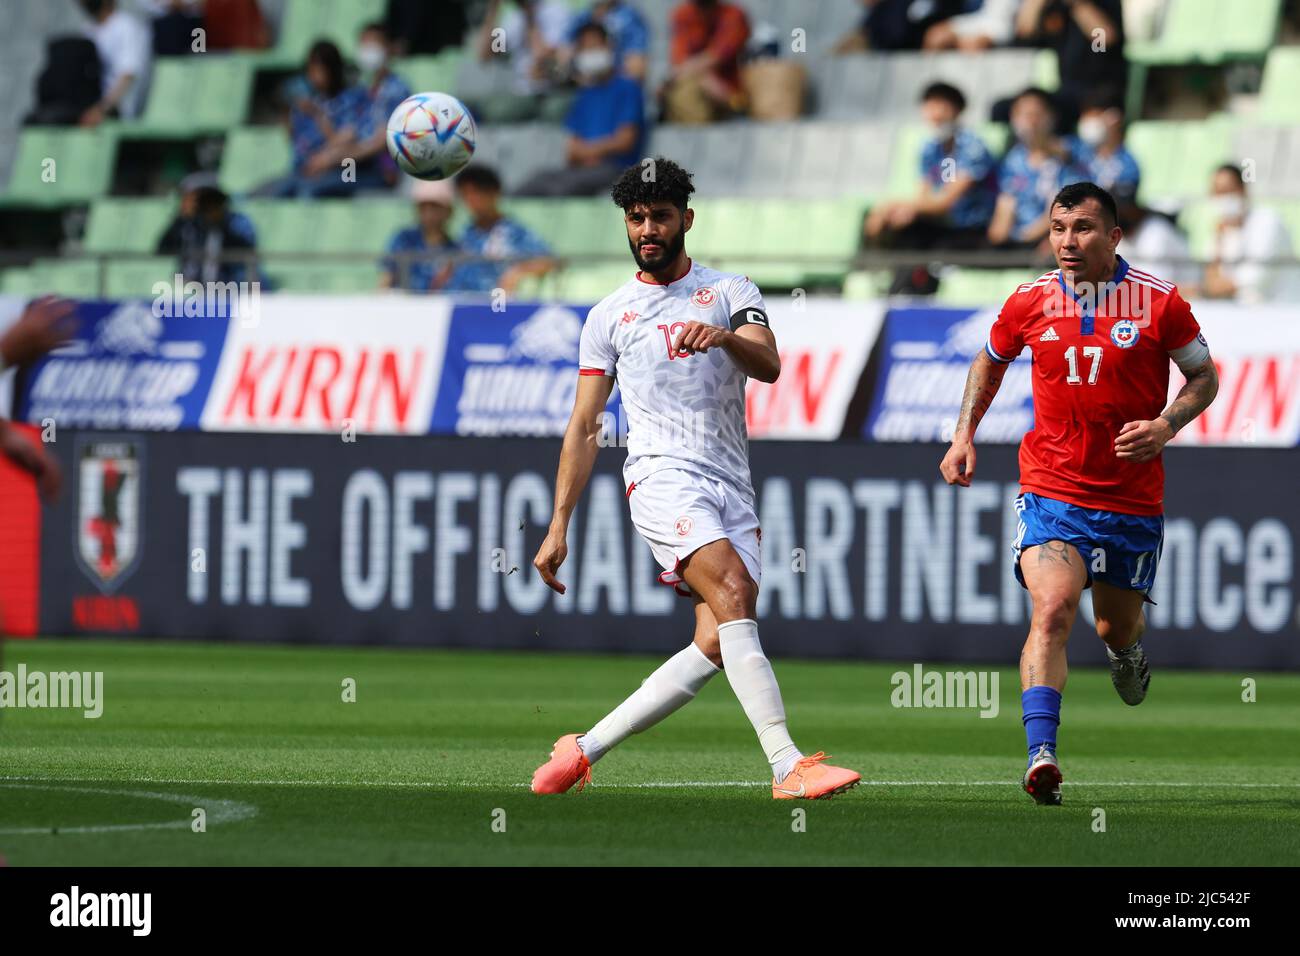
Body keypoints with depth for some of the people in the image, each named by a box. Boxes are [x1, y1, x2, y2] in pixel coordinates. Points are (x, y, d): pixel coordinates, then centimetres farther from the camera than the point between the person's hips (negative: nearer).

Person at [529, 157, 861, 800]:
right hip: (662, 476, -3)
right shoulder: (609, 316, 15)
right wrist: (559, 526, 10)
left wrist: (726, 336, -27)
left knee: (717, 646, -10)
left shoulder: (730, 291, 14)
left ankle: (586, 749, 3)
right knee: (733, 595, -26)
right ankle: (787, 766, -36)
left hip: (733, 489, 3)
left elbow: (768, 365, -5)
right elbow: (583, 428, 16)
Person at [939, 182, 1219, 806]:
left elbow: (1204, 376, 5)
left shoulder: (1159, 303, -6)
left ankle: (1127, 650, 55)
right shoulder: (1030, 303, 0)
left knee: (1118, 627, 15)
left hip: (1133, 497, 1)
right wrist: (964, 436, 9)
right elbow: (990, 362, 19)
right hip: (1051, 491, -1)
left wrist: (1165, 426, -13)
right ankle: (1040, 756, -30)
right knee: (1051, 612, -22)